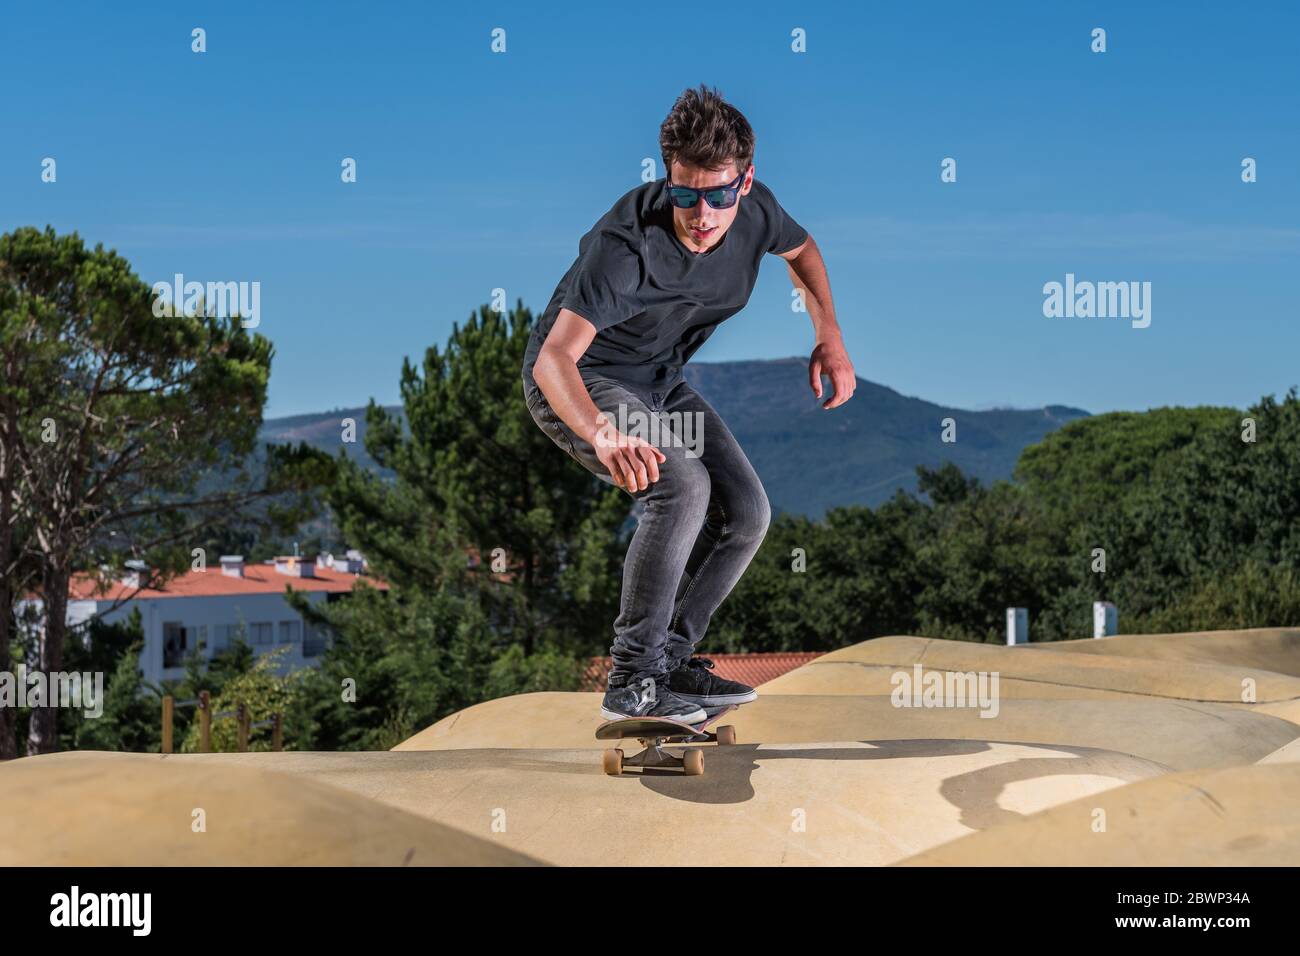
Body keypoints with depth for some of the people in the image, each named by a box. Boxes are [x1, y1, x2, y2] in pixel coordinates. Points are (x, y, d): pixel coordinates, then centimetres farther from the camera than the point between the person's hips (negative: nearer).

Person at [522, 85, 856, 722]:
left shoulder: (754, 212, -15)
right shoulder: (627, 244, -35)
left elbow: (800, 248, 11)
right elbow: (554, 358, -45)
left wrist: (830, 335, -2)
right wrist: (605, 436, -63)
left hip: (658, 382, 7)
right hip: (579, 384, -7)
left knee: (746, 514, 0)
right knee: (682, 488, -29)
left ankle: (669, 657, 14)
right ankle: (632, 681, -22)